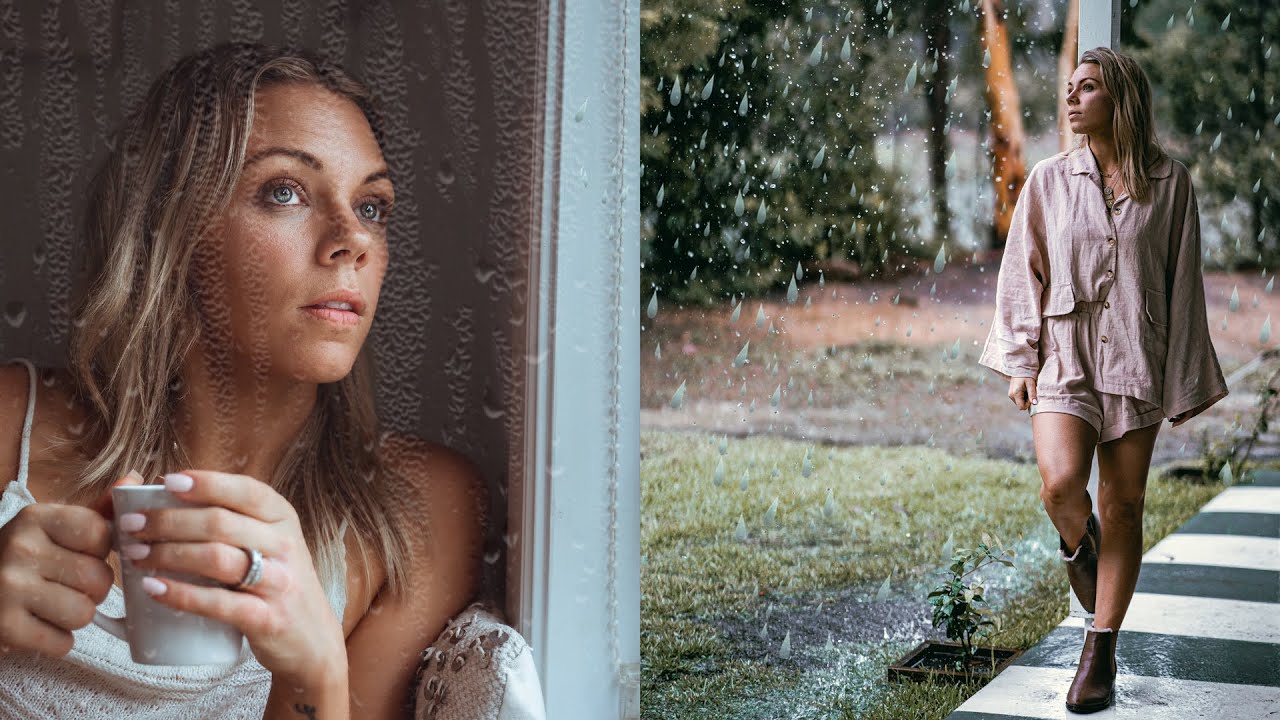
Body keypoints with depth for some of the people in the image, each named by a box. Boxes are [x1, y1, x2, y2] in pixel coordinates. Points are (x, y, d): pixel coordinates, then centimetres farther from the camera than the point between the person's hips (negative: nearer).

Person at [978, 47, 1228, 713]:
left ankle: (1100, 654, 13)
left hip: (1137, 359, 0)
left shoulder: (1169, 182, 2)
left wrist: (1184, 381, 3)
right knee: (1060, 484, -20)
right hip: (1065, 354, 0)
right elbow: (1022, 271, 7)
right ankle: (1078, 544, 18)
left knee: (1123, 504, 2)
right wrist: (1019, 360, 1)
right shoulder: (1049, 179, 4)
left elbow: (1183, 284, 5)